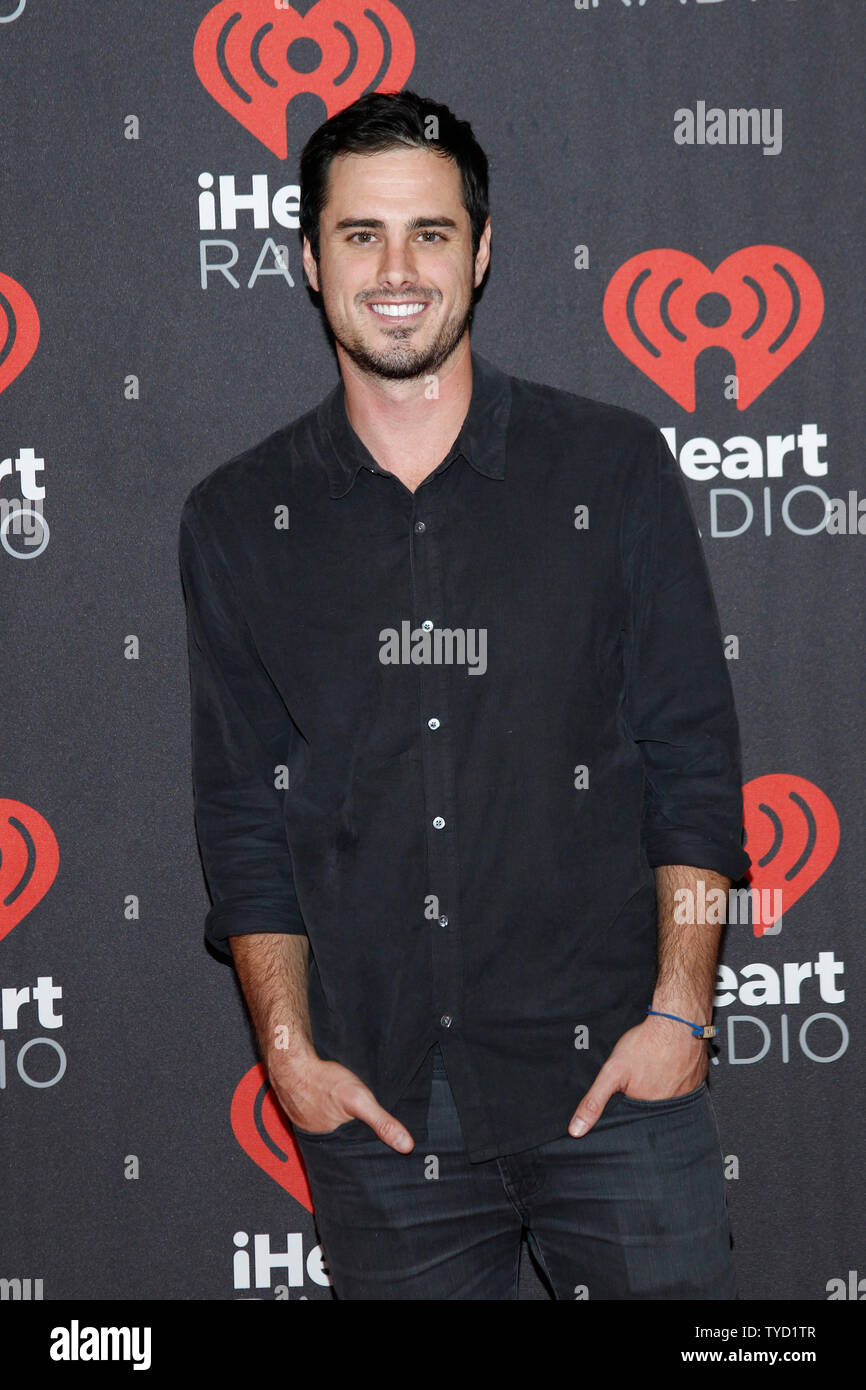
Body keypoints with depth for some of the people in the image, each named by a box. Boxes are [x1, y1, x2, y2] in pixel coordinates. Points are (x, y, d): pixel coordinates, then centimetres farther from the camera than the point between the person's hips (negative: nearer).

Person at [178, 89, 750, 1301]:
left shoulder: (615, 469, 2)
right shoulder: (237, 521, 5)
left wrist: (680, 1008, -6)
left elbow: (695, 758, 2)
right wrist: (289, 1049, -1)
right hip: (373, 1097, 1)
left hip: (611, 1074, -1)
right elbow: (242, 812, 7)